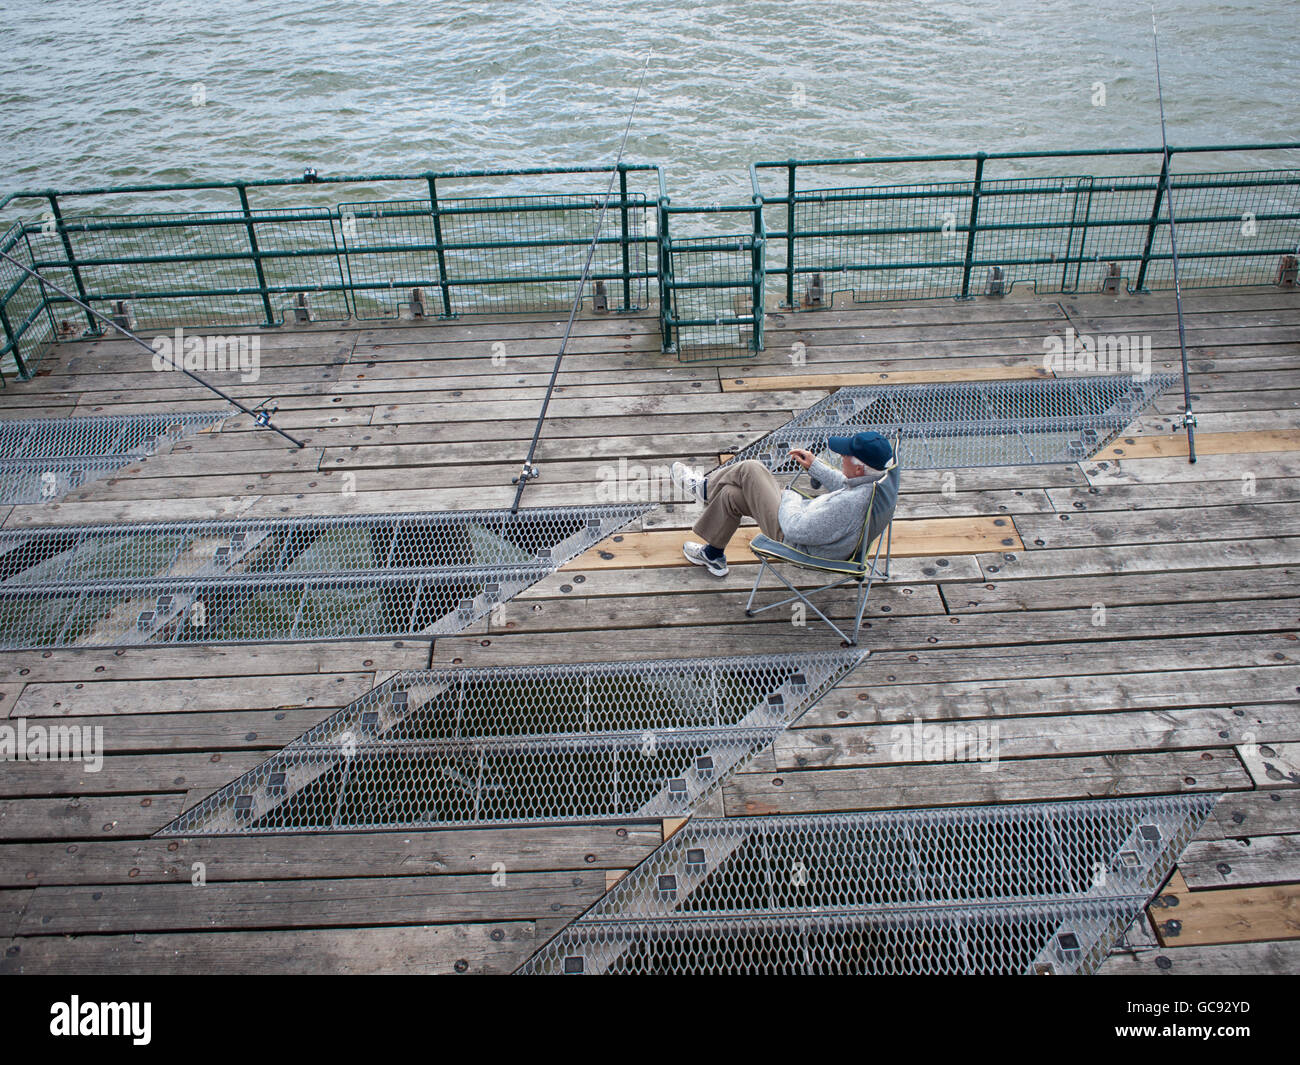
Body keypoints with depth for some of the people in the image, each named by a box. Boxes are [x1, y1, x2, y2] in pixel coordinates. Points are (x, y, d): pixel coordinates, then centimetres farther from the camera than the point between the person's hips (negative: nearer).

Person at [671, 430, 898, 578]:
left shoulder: (850, 504, -41)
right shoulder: (885, 477, -14)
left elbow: (795, 530, -31)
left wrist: (789, 497, -12)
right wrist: (815, 466, 16)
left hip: (800, 546, -9)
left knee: (749, 469, -3)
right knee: (730, 494, 13)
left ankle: (704, 488, 27)